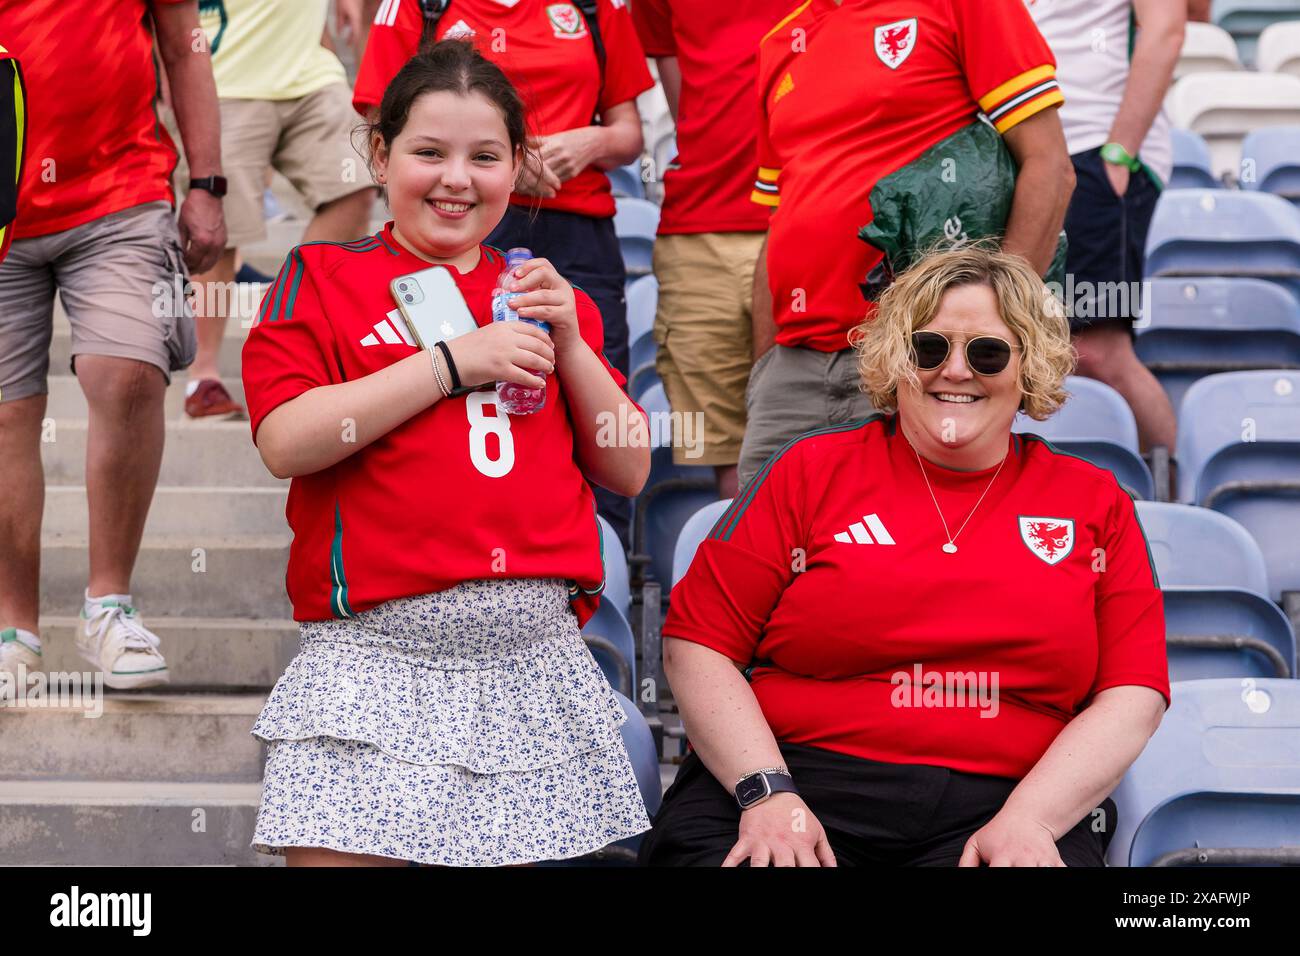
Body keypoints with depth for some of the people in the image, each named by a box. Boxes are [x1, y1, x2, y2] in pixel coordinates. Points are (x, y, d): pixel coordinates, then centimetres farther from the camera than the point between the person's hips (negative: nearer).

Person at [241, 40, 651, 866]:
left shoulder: (544, 297, 18)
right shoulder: (323, 279, 6)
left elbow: (629, 471, 15)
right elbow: (286, 442, -10)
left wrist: (570, 343, 0)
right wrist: (454, 362, -10)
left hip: (534, 657, 4)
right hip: (378, 657, -3)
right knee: (337, 850, -10)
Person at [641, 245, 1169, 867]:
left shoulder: (1094, 504, 14)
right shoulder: (814, 470, 11)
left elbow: (1132, 694, 7)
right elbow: (697, 642, 5)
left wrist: (1027, 820, -9)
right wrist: (766, 791, -9)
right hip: (803, 782, 0)